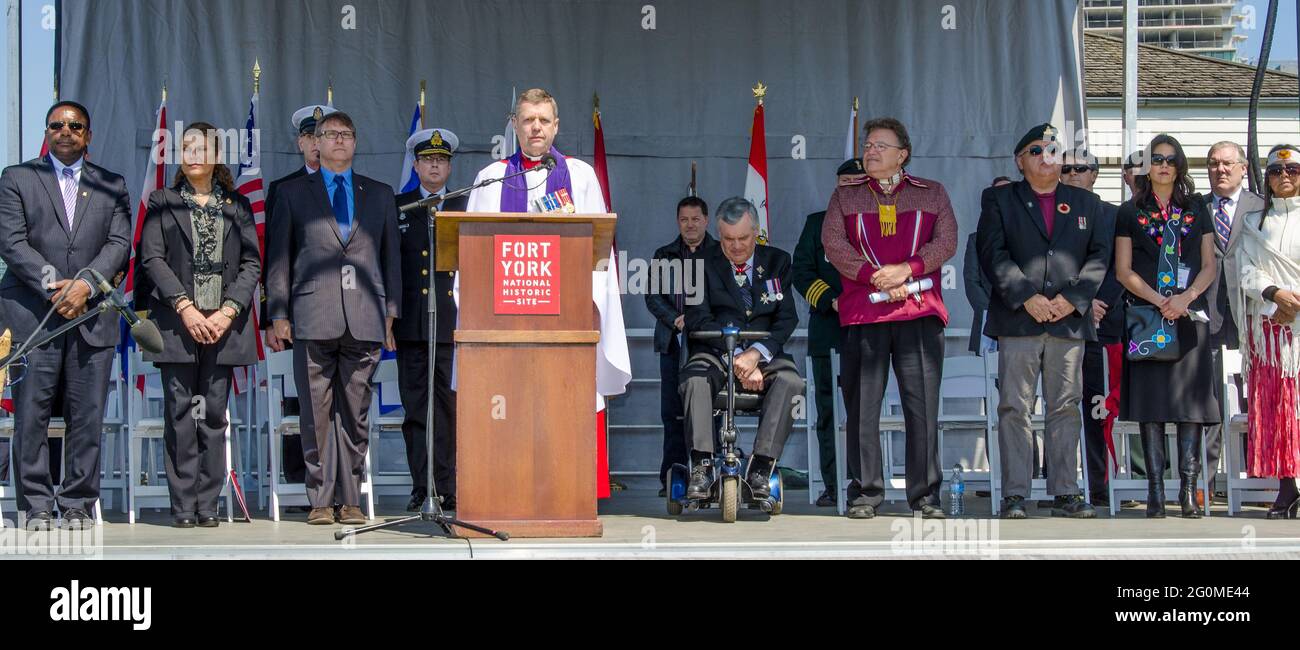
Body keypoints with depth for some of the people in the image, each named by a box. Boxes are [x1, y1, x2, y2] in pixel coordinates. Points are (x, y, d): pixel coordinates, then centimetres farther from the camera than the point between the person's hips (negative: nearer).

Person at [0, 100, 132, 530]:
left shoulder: (111, 185, 16)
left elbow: (119, 243, 5)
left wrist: (85, 285, -11)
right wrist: (53, 286, -12)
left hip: (92, 314, 1)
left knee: (88, 414, -1)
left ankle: (78, 503, 6)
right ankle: (36, 505, 2)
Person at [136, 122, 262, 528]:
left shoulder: (236, 206, 12)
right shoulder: (163, 203, 9)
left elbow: (252, 263, 7)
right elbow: (151, 258, 0)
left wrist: (228, 312, -7)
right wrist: (185, 307, -11)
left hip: (224, 322, 1)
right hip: (177, 322, -1)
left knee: (214, 414, 1)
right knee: (180, 414, -2)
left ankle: (207, 504, 4)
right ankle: (183, 505, 1)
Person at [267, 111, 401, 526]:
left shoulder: (380, 195, 17)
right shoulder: (293, 193, 12)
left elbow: (391, 256, 15)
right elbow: (279, 257, 8)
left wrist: (391, 313, 7)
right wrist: (279, 314, 0)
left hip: (364, 319, 2)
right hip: (313, 318, -1)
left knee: (356, 414, 3)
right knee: (316, 414, -2)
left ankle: (350, 500, 9)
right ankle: (320, 500, 5)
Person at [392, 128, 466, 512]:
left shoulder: (466, 207, 11)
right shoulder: (397, 207, 12)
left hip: (454, 321, -1)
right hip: (412, 323, 1)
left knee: (450, 408, -1)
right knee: (416, 408, 1)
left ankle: (447, 488, 4)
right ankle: (421, 488, 5)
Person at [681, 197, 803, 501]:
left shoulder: (777, 262, 10)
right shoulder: (704, 265, 5)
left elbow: (787, 318, 0)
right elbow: (698, 320, -6)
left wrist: (756, 354, -17)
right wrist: (736, 356, -19)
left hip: (764, 354, 1)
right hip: (716, 352, -1)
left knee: (790, 381, -30)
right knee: (694, 378, -33)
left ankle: (761, 467, -32)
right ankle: (702, 465, -33)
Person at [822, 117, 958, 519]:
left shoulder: (932, 193, 15)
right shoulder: (845, 196, 15)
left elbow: (946, 242, 3)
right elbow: (833, 243, 1)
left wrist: (906, 269, -12)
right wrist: (876, 278, -10)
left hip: (921, 310, 0)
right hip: (863, 312, 0)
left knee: (922, 405, -3)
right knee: (863, 406, -2)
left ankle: (925, 495, 2)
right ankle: (865, 494, 4)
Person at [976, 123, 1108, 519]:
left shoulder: (1086, 203, 18)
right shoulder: (1000, 200, 10)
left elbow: (1099, 256, 9)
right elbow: (993, 253, -1)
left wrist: (1073, 298, -6)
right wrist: (1026, 297, -13)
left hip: (1069, 320, 2)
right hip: (1017, 321, -2)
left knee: (1066, 408, 3)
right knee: (1015, 408, -4)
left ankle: (1064, 494, 7)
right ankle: (1015, 495, -2)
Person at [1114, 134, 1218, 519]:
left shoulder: (1196, 209, 13)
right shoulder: (1131, 212, 8)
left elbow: (1210, 265, 9)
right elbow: (1123, 271, 3)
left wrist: (1186, 297, -9)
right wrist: (1159, 300, -11)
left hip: (1190, 315, 1)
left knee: (1190, 398, -5)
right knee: (1151, 401, -5)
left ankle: (1188, 491, -4)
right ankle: (1156, 490, -2)